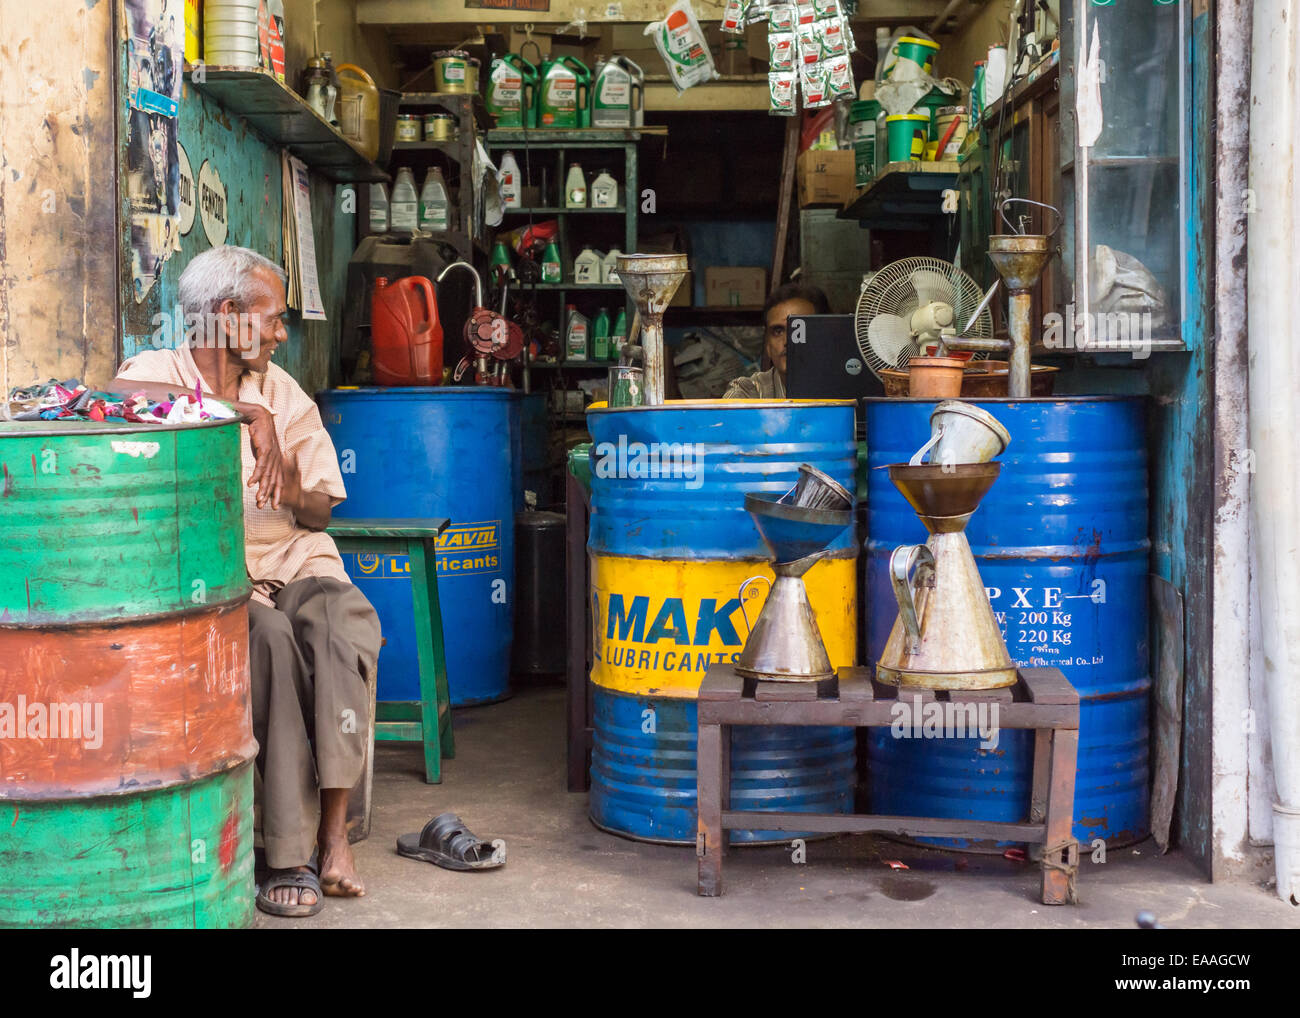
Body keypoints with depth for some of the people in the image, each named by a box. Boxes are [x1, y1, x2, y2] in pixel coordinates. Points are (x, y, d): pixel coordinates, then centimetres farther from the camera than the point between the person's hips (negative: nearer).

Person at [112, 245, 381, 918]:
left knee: (345, 622, -28)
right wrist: (244, 413, -25)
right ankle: (290, 851, -26)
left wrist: (293, 492, -10)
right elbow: (122, 394, -25)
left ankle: (332, 829, -26)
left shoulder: (284, 393, 18)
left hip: (294, 562, 4)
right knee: (269, 636, -33)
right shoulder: (154, 373, 3)